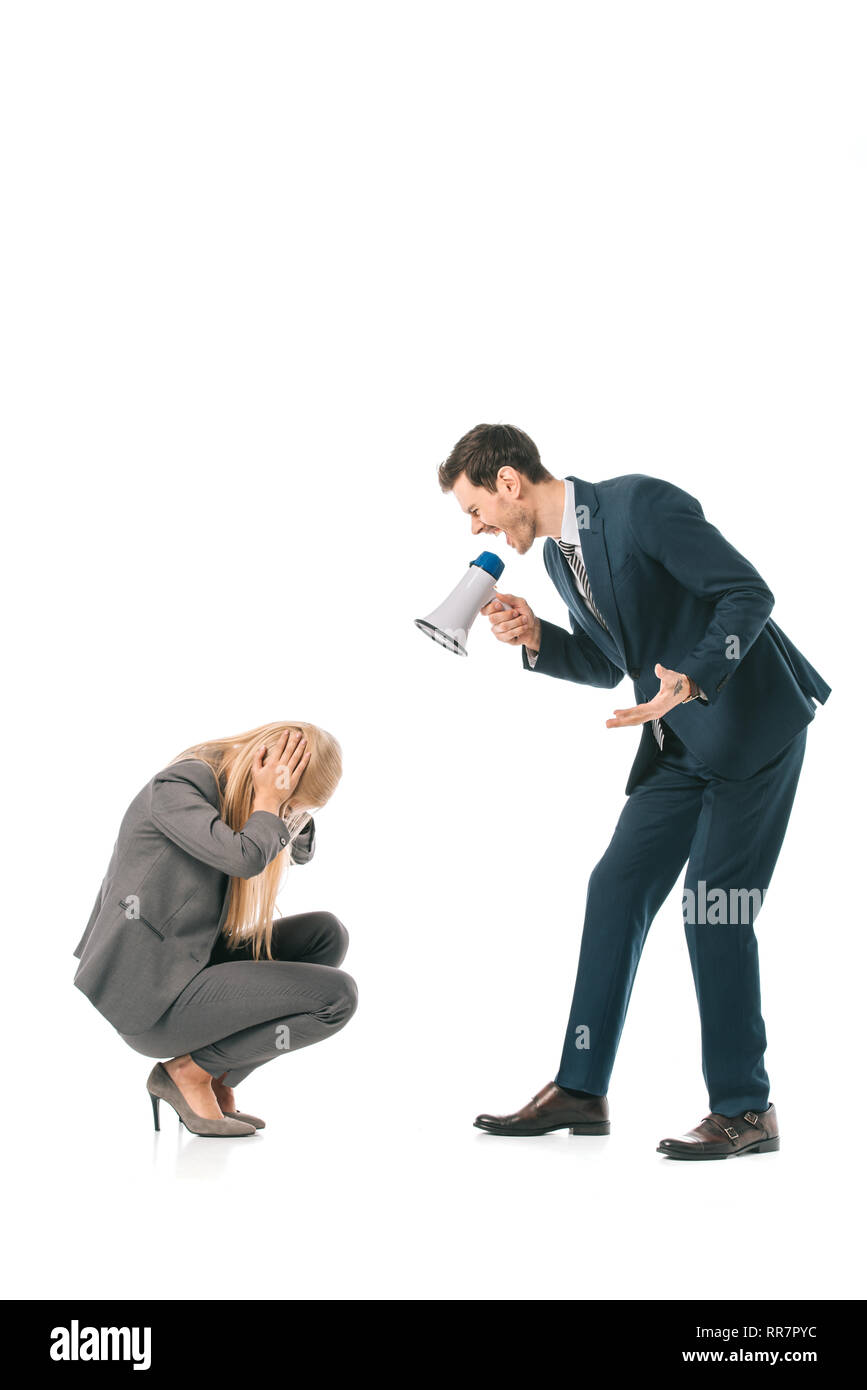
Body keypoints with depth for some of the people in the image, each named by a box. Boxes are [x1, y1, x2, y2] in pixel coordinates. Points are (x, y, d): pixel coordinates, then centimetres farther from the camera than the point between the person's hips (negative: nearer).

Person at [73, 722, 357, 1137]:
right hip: (150, 1000, -10)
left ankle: (217, 1084, 7)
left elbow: (301, 850, 22)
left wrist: (293, 809, 1)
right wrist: (268, 802, -14)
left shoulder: (229, 788, 10)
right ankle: (190, 1072, -2)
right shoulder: (175, 787, -16)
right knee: (337, 996, -14)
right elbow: (244, 858, -31)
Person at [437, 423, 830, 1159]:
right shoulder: (558, 555, 9)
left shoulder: (642, 503, -17)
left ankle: (745, 1108, -1)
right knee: (617, 888, 4)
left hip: (753, 722, -9)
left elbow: (749, 592, -19)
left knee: (713, 906, -10)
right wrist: (537, 638, -1)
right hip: (680, 743, 9)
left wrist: (692, 680, -31)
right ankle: (581, 1090, 9)